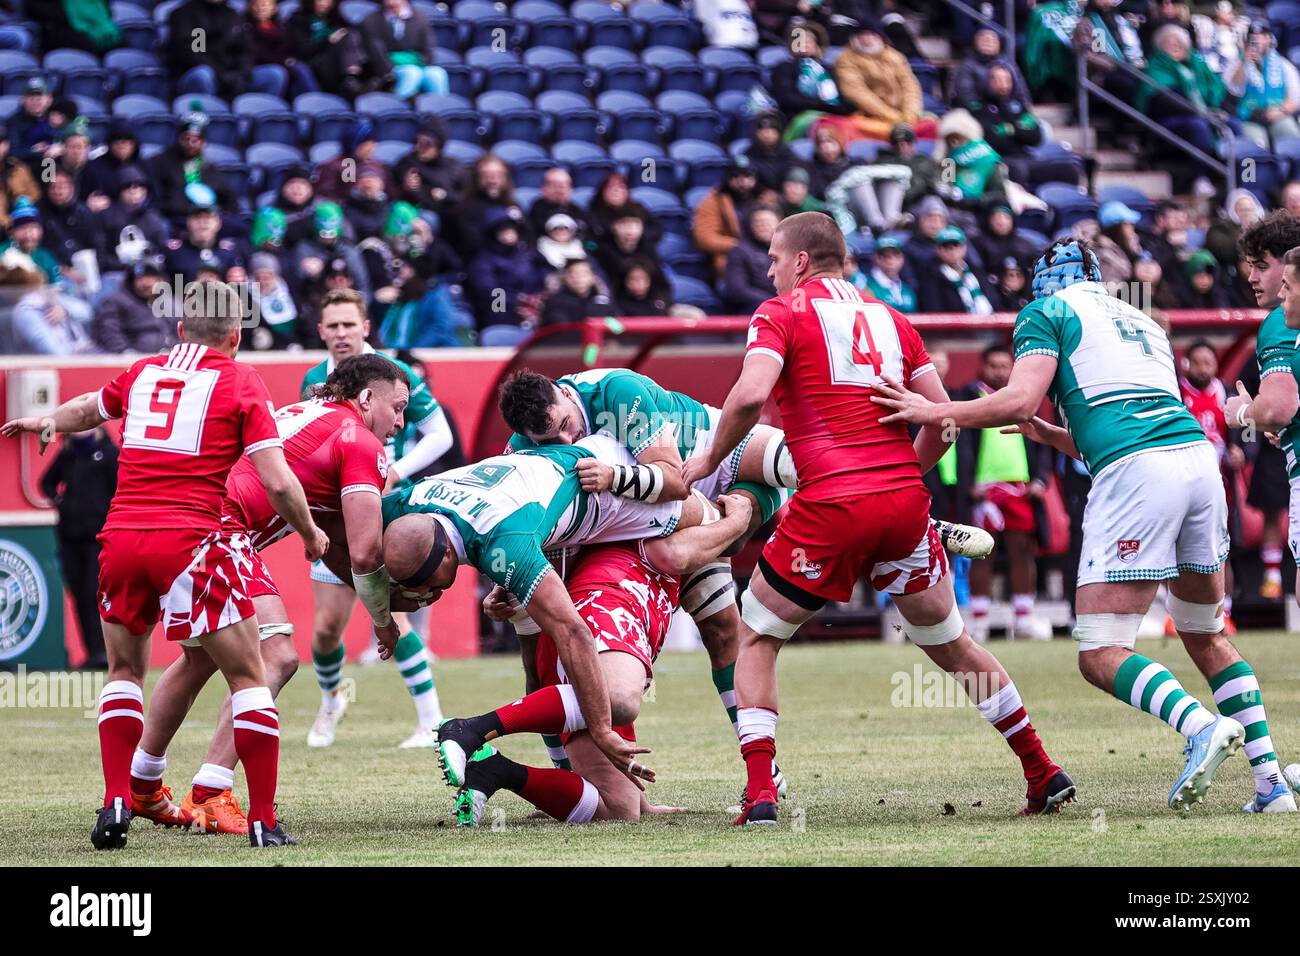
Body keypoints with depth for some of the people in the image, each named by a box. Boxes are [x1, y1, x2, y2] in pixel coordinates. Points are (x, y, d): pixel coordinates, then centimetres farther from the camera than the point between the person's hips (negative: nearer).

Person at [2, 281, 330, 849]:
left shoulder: (143, 372, 15)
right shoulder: (240, 382, 4)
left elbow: (85, 411, 37)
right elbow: (277, 482, -5)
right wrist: (310, 535, 13)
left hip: (121, 538, 4)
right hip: (189, 541, -4)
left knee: (124, 669, 22)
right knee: (247, 677, 5)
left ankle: (116, 803, 9)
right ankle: (264, 821, 0)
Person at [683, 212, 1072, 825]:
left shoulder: (782, 313, 3)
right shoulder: (890, 320, 18)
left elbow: (750, 394, -15)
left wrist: (710, 460, 0)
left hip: (831, 505, -5)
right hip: (904, 500, 5)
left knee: (755, 640, 11)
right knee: (951, 645, 21)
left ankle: (759, 794, -3)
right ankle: (1042, 770, 20)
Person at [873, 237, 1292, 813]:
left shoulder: (1048, 312, 11)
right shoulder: (1144, 325, 32)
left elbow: (1021, 400, -4)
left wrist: (935, 412, 5)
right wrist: (1052, 436, 41)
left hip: (1135, 475, -7)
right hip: (1199, 455, 7)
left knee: (1101, 657, -5)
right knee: (1206, 637, 21)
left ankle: (1201, 725, -30)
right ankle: (1271, 782, 12)